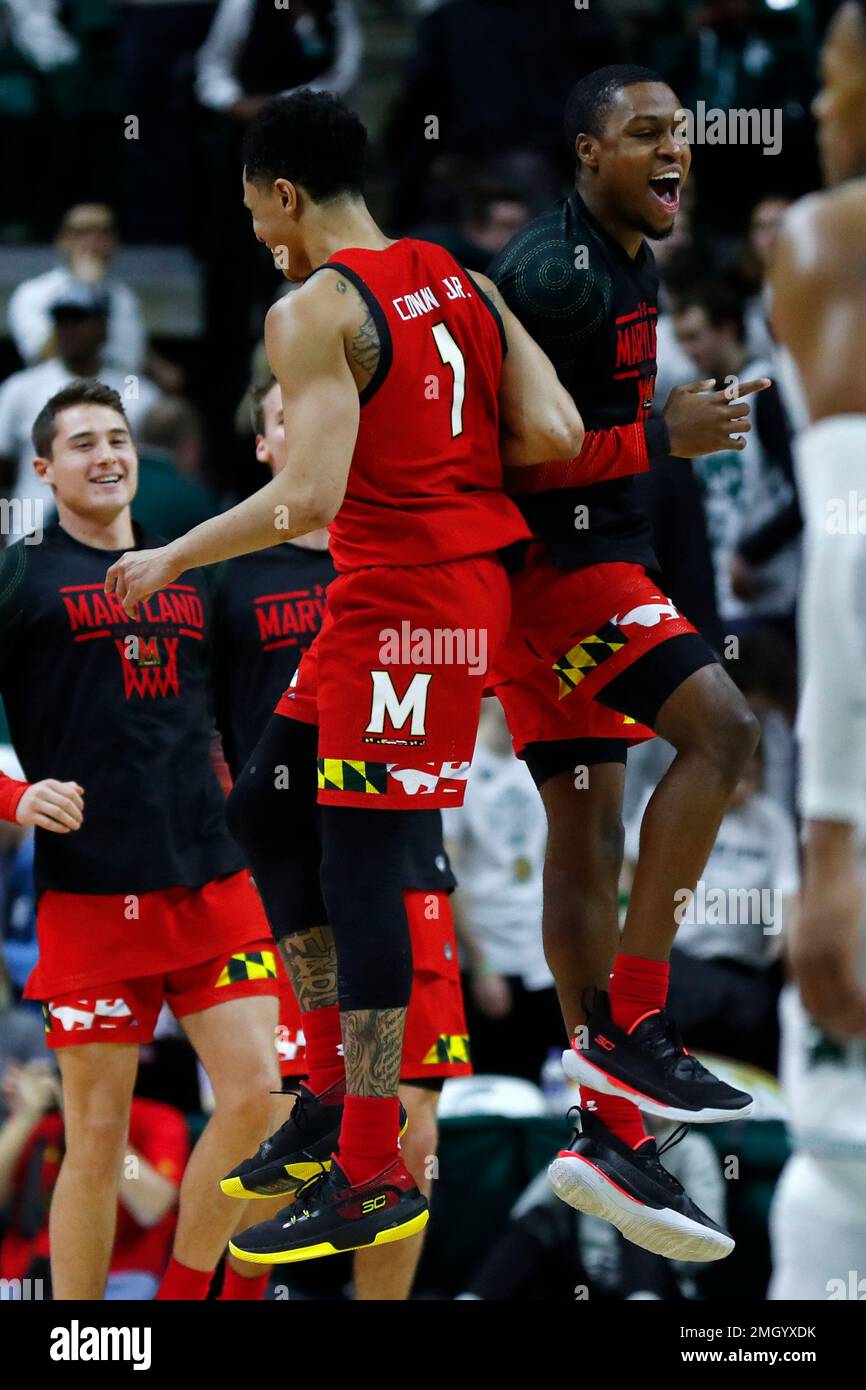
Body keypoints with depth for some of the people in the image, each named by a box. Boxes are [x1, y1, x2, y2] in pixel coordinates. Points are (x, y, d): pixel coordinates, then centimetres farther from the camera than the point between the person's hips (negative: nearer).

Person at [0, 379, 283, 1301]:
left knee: (258, 1094, -5)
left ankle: (183, 1293, 11)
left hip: (211, 881, 5)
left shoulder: (189, 578, 17)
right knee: (98, 1133, -2)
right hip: (89, 894, -5)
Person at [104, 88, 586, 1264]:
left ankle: (374, 1184, -8)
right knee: (268, 812, 19)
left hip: (397, 603, -9)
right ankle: (337, 1097, 21)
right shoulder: (459, 282, 10)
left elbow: (308, 498, -21)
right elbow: (555, 435, 2)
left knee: (359, 866, -7)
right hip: (469, 574, 9)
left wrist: (170, 559, -9)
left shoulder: (315, 311, -13)